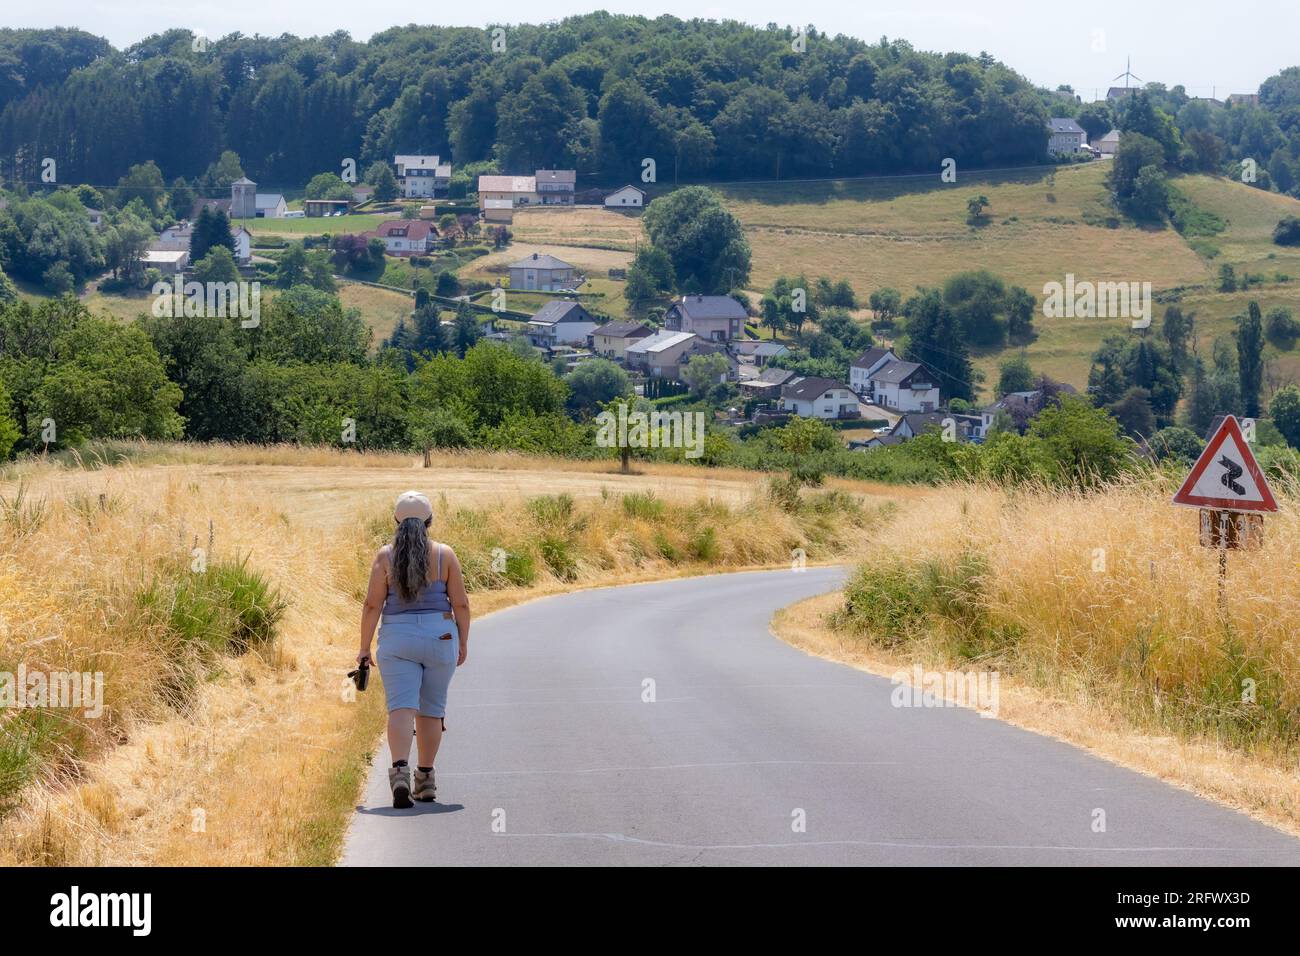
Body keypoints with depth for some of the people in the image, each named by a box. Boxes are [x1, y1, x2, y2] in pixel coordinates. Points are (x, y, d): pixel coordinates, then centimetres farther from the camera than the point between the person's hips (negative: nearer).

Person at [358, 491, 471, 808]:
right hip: (440, 637, 1)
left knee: (401, 707, -6)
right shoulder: (444, 555, -1)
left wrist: (364, 648, 1)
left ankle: (400, 770, -27)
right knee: (431, 710, 12)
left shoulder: (386, 556, -3)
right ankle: (425, 778, 20)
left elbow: (373, 604, -5)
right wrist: (463, 642, 10)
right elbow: (461, 604, -1)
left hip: (397, 639, -1)